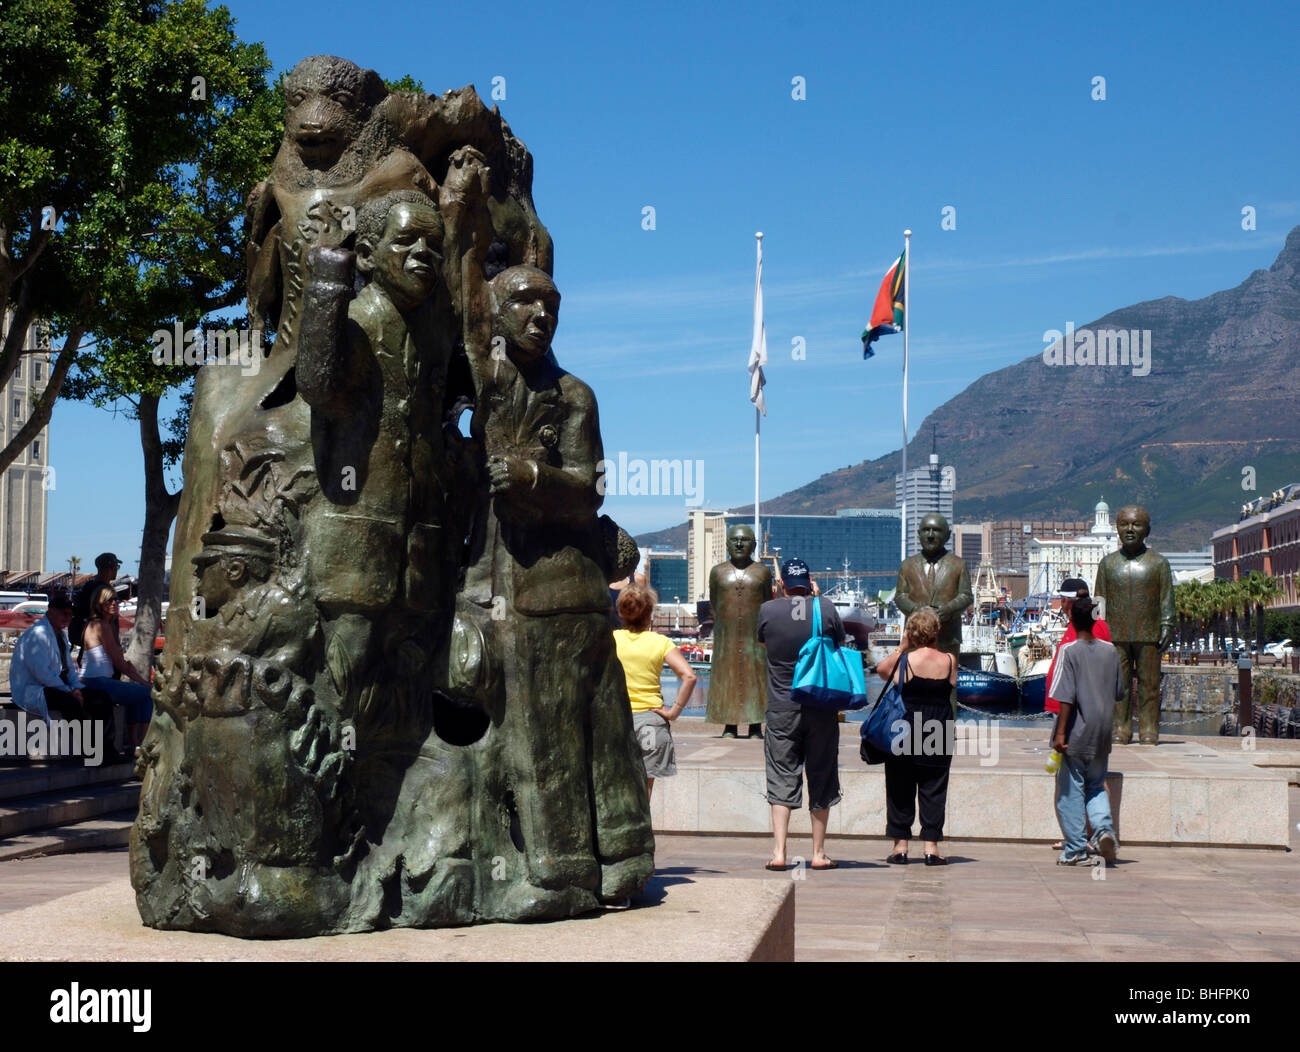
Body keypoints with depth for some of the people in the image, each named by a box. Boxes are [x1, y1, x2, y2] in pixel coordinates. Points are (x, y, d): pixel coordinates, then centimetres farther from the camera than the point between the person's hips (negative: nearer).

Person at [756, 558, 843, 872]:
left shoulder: (768, 610, -4)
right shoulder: (826, 608, -4)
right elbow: (840, 648, 8)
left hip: (781, 707, 0)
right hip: (822, 706, 0)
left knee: (782, 778, 4)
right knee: (821, 778, 9)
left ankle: (778, 852, -4)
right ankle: (818, 853, 12)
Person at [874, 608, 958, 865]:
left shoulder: (905, 660, -9)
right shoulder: (949, 660, -2)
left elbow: (881, 670, 7)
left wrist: (901, 648, 11)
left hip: (905, 729, -2)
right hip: (939, 731, 2)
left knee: (900, 788, 7)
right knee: (933, 789, 6)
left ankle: (900, 845, 8)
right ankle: (931, 846, 4)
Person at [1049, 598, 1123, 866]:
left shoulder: (1069, 651, -10)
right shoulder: (1110, 651, 3)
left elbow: (1066, 696, -15)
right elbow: (1119, 693, 10)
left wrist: (1061, 732, -14)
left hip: (1077, 733, -4)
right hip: (1102, 733, 4)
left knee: (1071, 790, 4)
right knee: (1096, 786, 18)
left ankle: (1075, 851, 5)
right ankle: (1104, 827, -6)